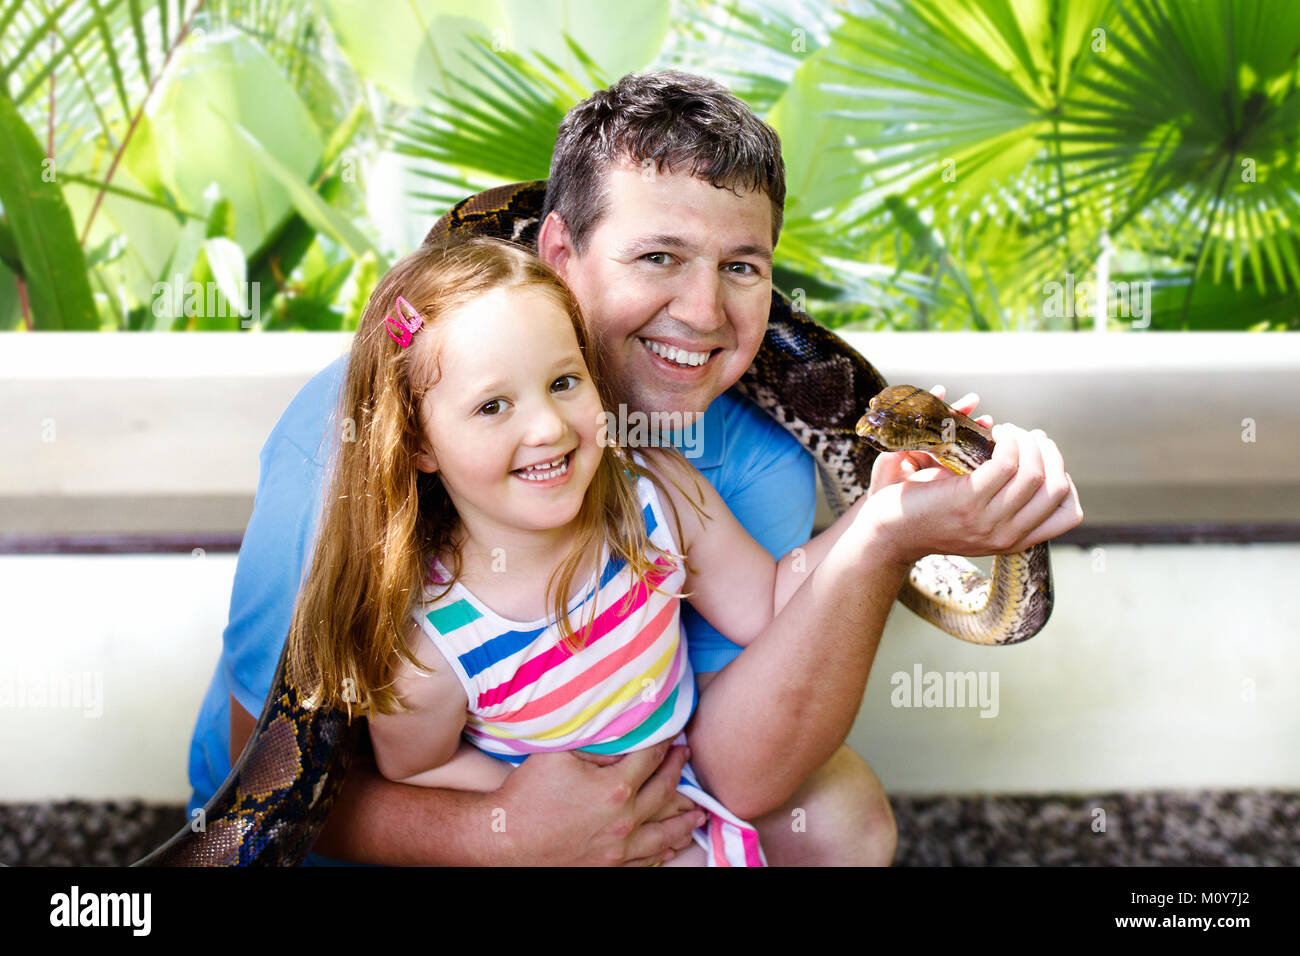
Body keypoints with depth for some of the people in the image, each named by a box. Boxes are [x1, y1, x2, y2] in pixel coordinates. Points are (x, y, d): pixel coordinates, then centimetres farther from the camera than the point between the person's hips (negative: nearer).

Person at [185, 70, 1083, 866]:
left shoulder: (757, 462, -16)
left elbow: (738, 773, -28)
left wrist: (884, 544, -41)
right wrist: (503, 833, -35)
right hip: (360, 823, -3)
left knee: (842, 817, -13)